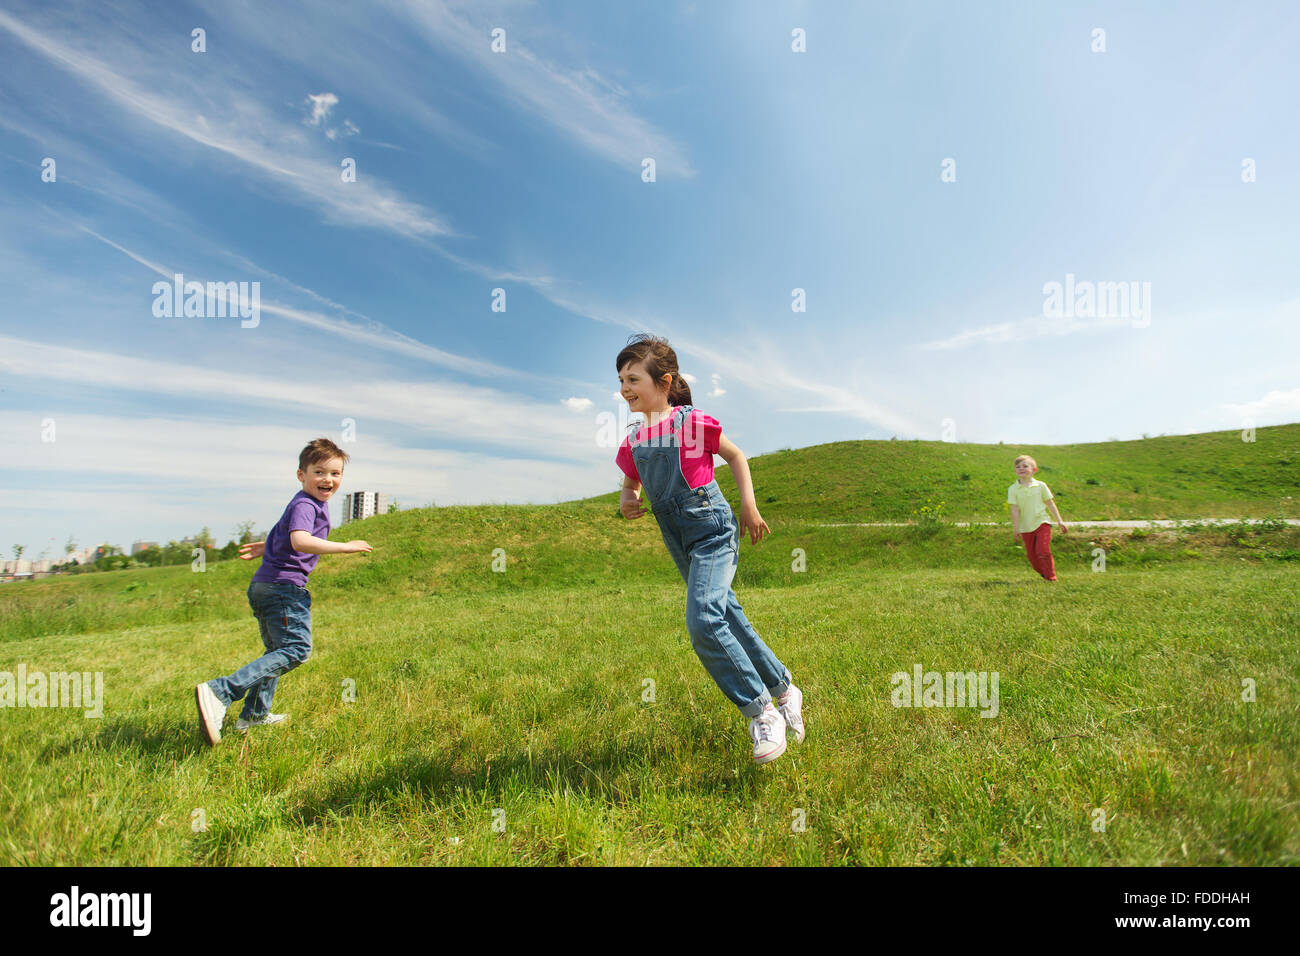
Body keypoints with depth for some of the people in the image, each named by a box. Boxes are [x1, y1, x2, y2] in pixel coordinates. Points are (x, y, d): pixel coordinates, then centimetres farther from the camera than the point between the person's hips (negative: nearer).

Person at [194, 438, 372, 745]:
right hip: (284, 586, -11)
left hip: (265, 586, 11)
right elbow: (301, 541, -33)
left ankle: (254, 714, 31)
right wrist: (345, 547, -29)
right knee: (295, 649, -15)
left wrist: (268, 547, 52)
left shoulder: (309, 504, 18)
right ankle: (220, 692, -22)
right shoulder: (305, 505, -14)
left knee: (278, 650, 22)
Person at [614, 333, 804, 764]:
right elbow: (631, 484, 23)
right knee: (728, 619, 13)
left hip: (712, 531, -7)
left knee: (703, 620, -22)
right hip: (681, 544, 7)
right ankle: (783, 689, 32)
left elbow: (735, 455, 3)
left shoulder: (692, 422, -10)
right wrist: (626, 501, 0)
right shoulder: (633, 443, 7)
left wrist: (749, 504, -3)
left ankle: (761, 711, -6)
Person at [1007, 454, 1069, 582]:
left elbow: (1050, 504, 7)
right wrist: (1015, 528, -10)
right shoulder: (1013, 489, -3)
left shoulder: (1040, 486, 0)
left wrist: (1060, 521, 7)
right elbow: (1014, 509, -6)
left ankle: (1051, 577, 3)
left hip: (1042, 523, -1)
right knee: (1032, 556, 6)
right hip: (1025, 528, 2)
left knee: (1043, 551, -15)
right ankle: (1044, 574, 28)